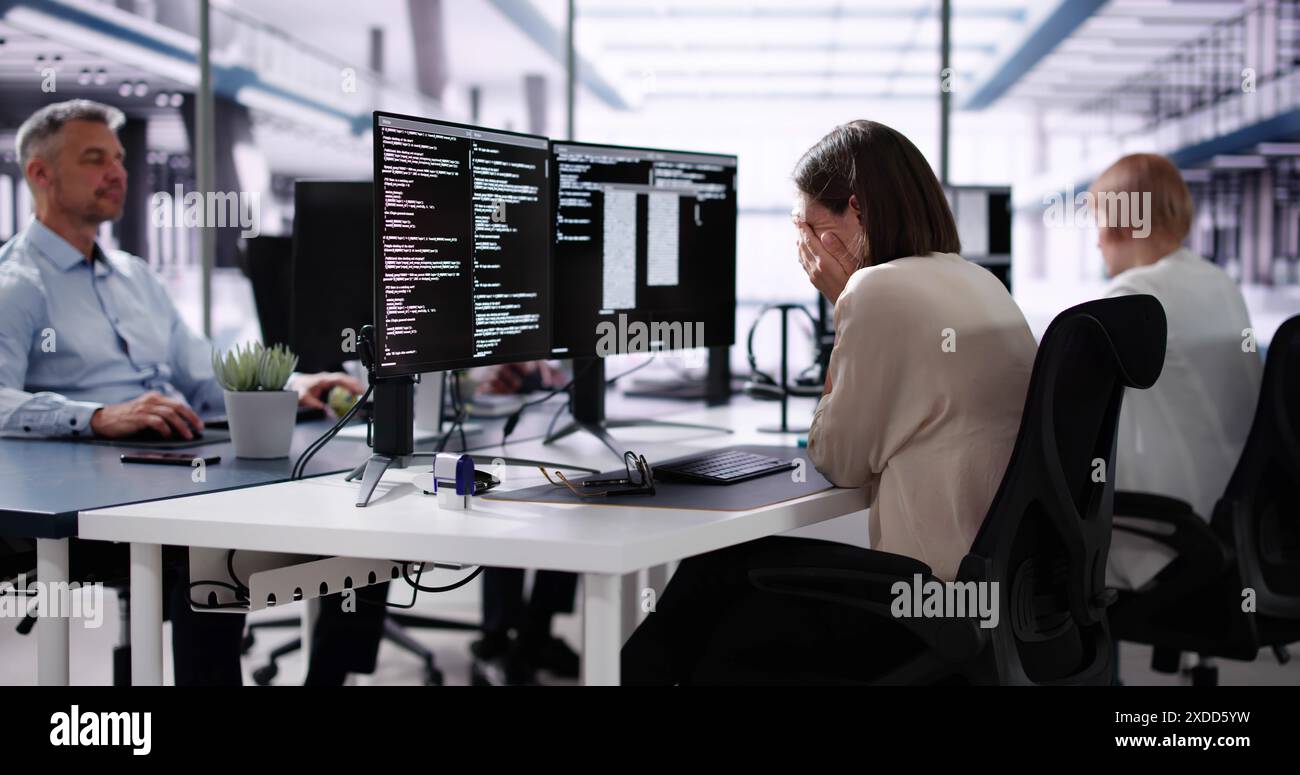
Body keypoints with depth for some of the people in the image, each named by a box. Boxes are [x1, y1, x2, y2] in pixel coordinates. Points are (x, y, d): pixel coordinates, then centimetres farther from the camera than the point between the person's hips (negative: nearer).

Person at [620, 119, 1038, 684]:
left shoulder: (882, 289, -17)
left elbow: (838, 463, -7)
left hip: (937, 600, -9)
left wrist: (841, 303, -4)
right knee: (717, 566, 13)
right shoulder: (978, 283, 13)